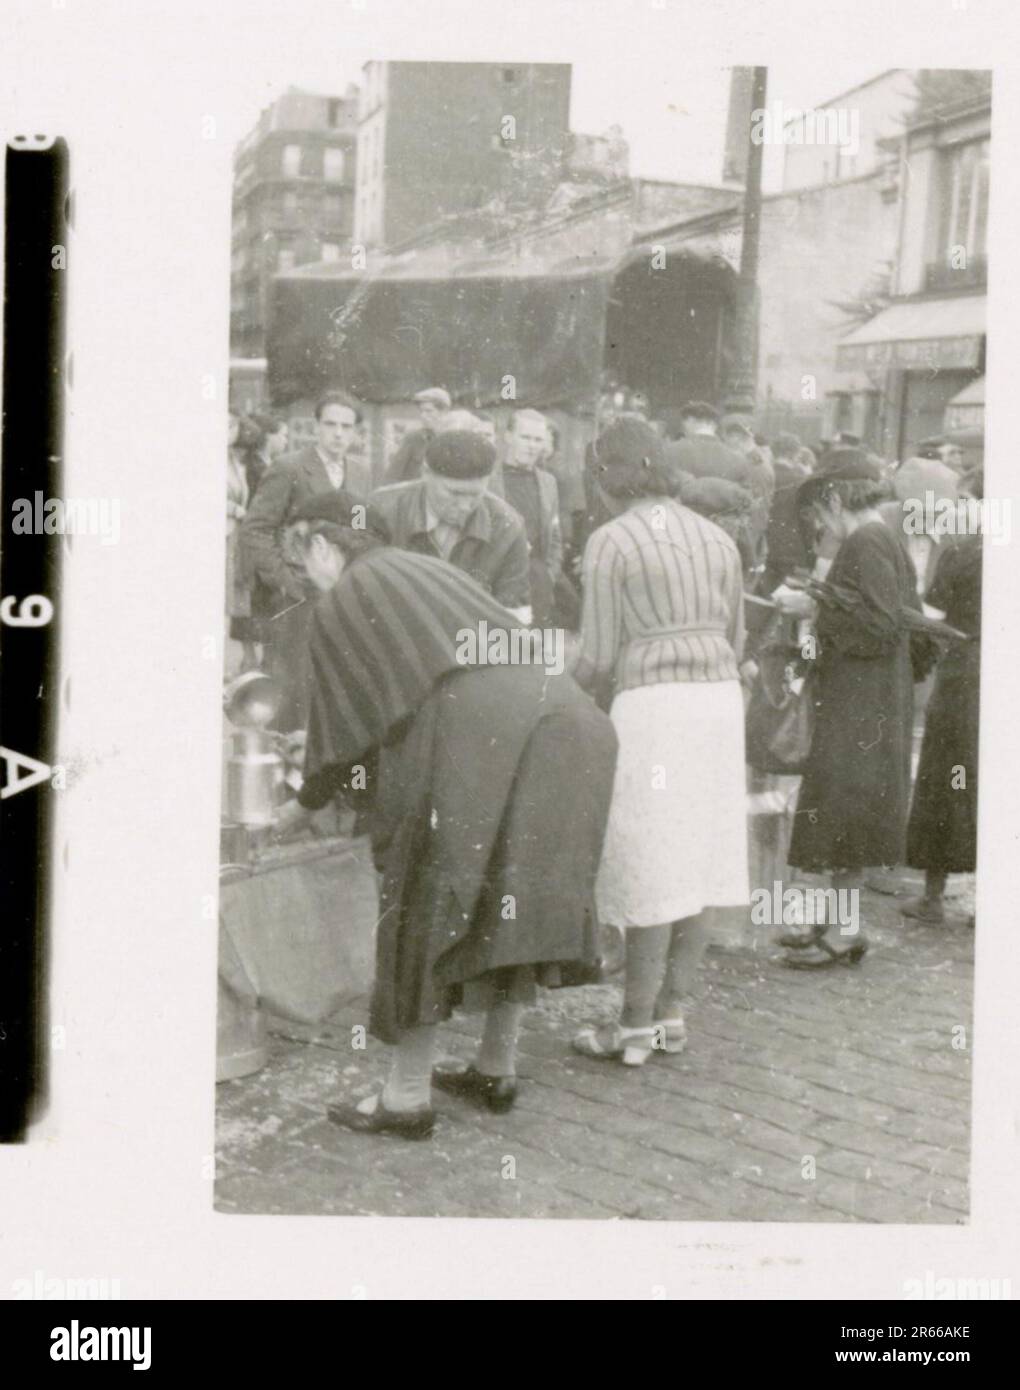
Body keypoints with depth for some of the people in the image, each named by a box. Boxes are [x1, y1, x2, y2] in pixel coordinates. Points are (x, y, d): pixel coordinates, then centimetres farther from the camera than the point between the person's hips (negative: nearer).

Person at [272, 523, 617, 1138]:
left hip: (470, 735, -7)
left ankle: (408, 1097, 7)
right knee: (514, 904, 15)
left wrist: (303, 804, 27)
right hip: (554, 713, 7)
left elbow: (345, 720, 10)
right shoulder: (428, 569, 32)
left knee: (431, 903, 2)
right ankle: (497, 1071, 24)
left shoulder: (344, 600, 11)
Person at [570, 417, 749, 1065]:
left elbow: (600, 658, -5)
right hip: (721, 696, 6)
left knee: (650, 867, -1)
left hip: (651, 702, -6)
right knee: (699, 859, 10)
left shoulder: (611, 541, -4)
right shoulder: (715, 537, 13)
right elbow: (735, 640, 16)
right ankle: (673, 1013, 17)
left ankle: (637, 1025, 5)